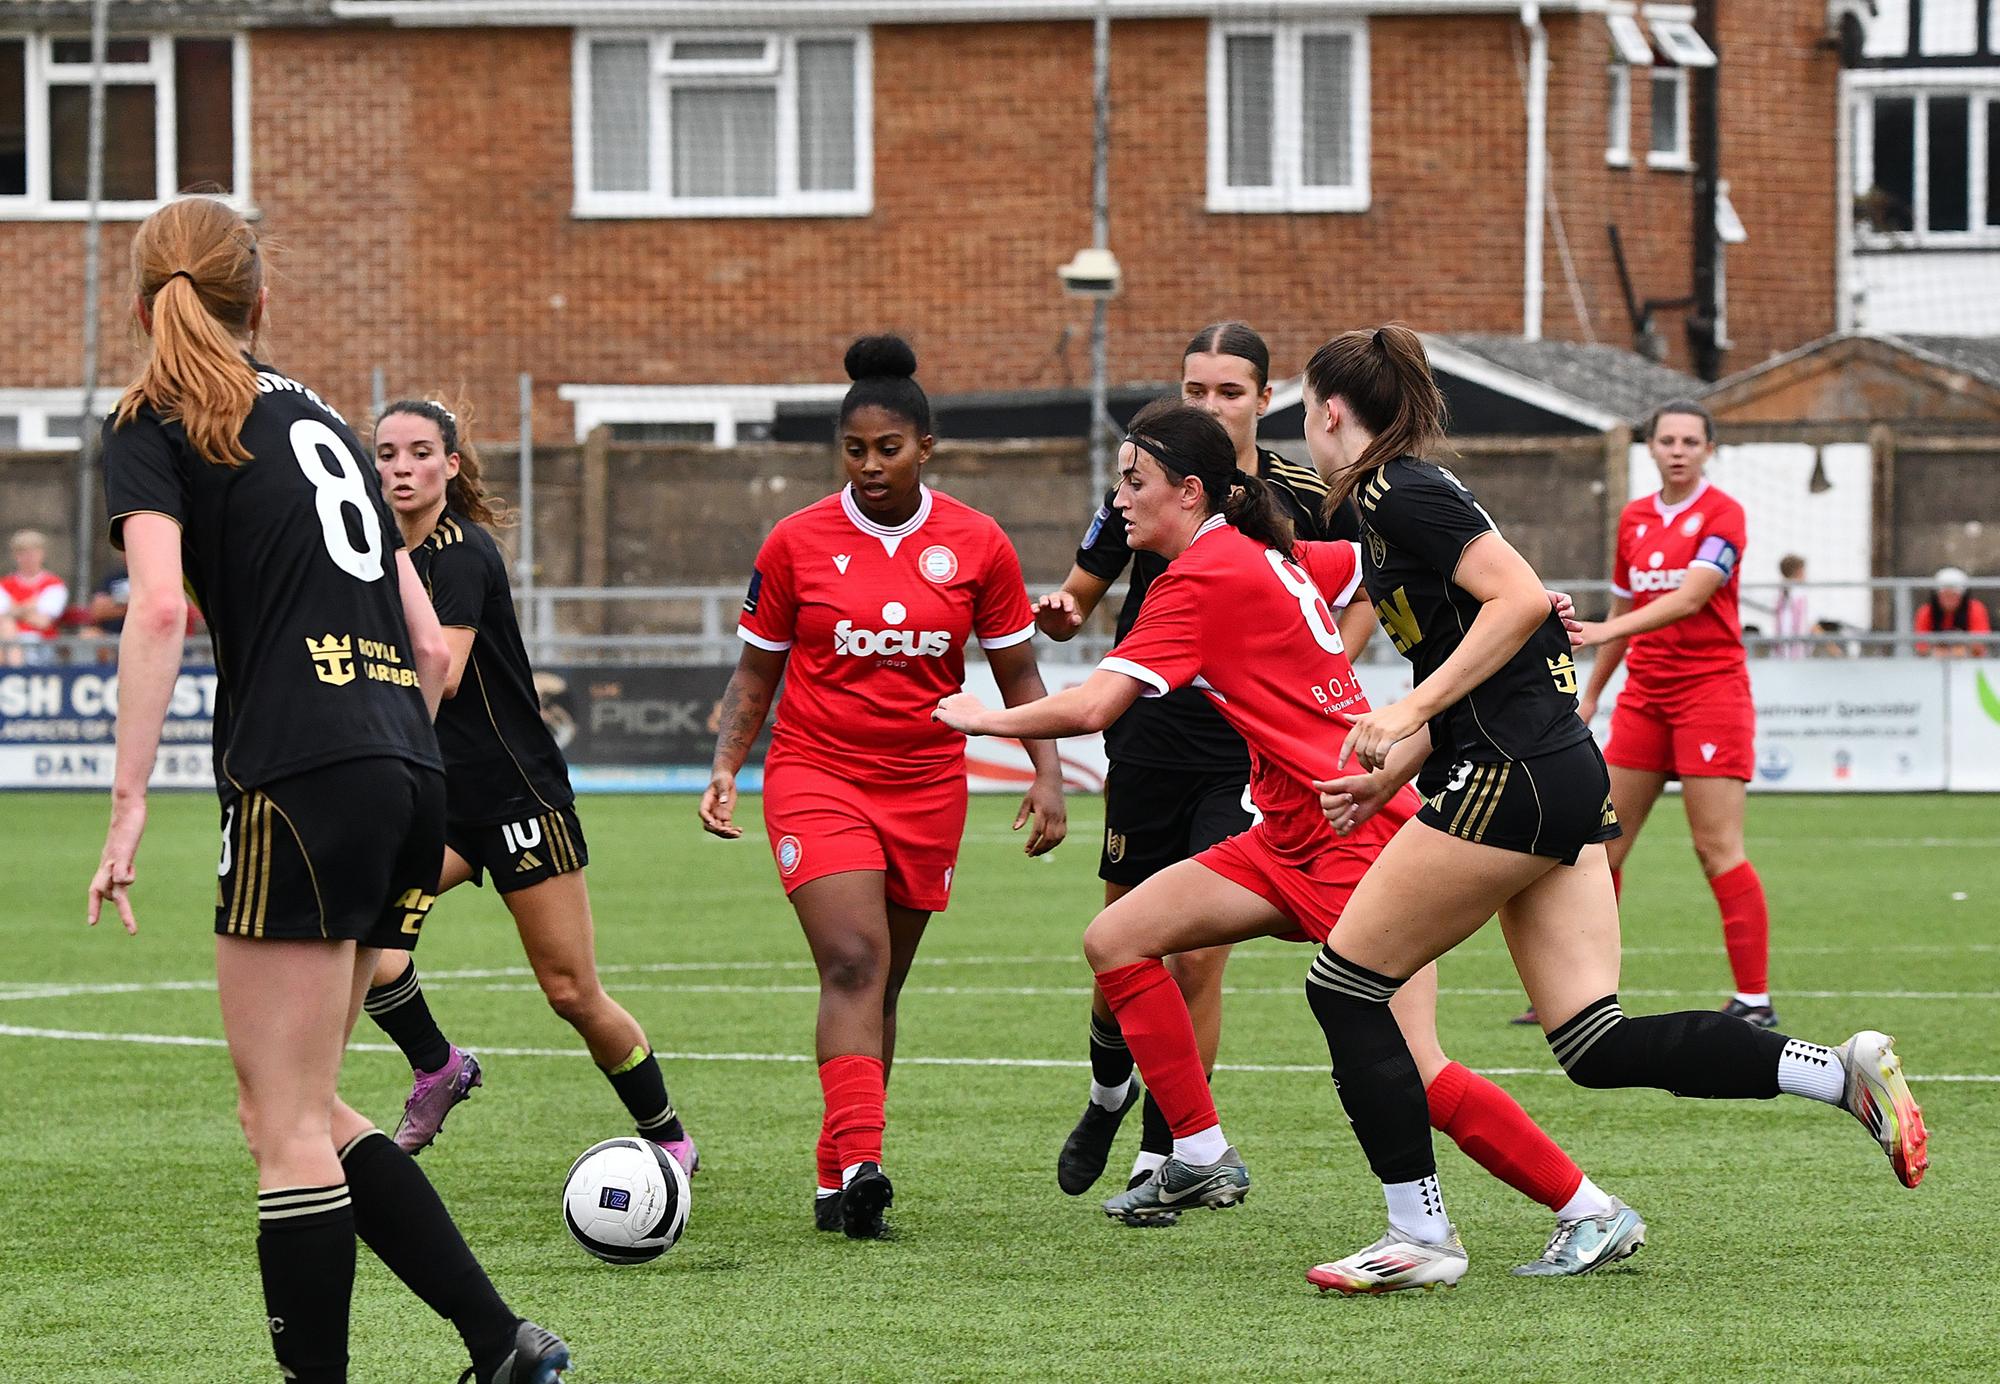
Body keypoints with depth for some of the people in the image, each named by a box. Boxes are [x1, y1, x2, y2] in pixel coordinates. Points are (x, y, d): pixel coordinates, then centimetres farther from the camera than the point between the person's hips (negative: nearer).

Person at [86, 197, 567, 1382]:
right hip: (410, 784, 7)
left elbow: (160, 606, -13)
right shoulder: (320, 419, 23)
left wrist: (129, 804, -14)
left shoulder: (154, 423, 4)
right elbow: (430, 644, 21)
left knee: (288, 1123, -2)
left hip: (299, 783, -7)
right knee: (304, 1110, 15)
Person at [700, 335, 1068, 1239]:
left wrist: (1047, 776, -2)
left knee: (880, 985, 7)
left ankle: (837, 1181, 16)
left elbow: (1017, 673, 8)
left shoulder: (976, 546, 0)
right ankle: (859, 1163, -31)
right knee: (853, 962, -20)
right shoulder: (796, 543, -2)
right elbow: (756, 670, 7)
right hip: (815, 771, -2)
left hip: (927, 784, 2)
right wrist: (726, 767, -6)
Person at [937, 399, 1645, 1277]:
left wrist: (991, 719, -2)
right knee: (1115, 940, 4)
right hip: (1294, 840, 10)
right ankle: (1202, 1159, 9)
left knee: (1413, 1073, -14)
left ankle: (1593, 1213, -6)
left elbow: (1091, 705, -19)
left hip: (1355, 834, -10)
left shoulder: (1204, 577, -14)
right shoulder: (1276, 559, 12)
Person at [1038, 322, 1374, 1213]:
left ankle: (1162, 1156, 4)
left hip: (1249, 757, -1)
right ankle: (1108, 1094, 36)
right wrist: (1063, 613, -14)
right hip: (1149, 747, 1)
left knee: (1198, 959, -8)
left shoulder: (1305, 499, -2)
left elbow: (1362, 595, 13)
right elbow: (1085, 589, 9)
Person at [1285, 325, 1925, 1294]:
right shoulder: (1400, 497, 21)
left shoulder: (1398, 491, -9)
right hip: (1568, 777, 10)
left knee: (1344, 989, 1)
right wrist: (1394, 774, 17)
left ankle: (1421, 1239, 3)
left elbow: (1520, 598, -21)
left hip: (1513, 779, -10)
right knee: (1597, 1046, 3)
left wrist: (1408, 714, -18)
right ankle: (1844, 1073, -5)